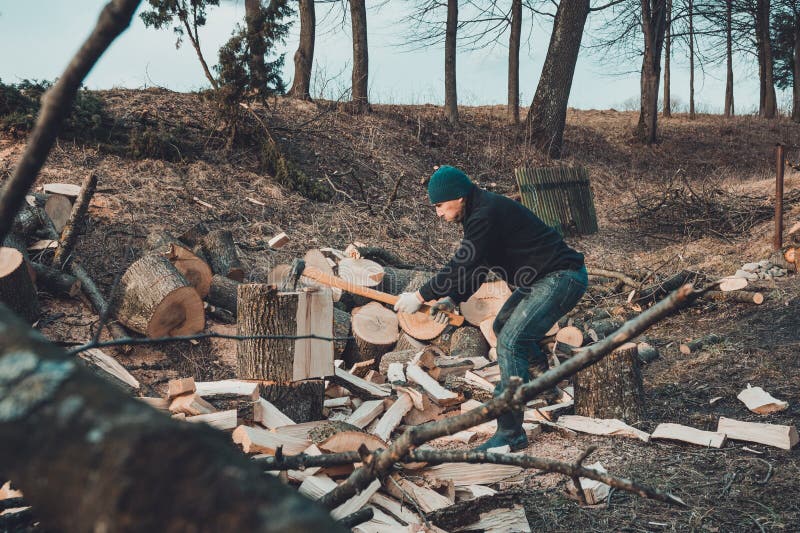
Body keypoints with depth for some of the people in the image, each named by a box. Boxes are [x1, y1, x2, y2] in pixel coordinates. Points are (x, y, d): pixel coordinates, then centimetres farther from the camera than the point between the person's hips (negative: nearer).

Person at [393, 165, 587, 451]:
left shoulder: (487, 215, -21)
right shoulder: (482, 212, 12)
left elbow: (461, 266, -22)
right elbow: (472, 267, 15)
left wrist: (420, 297, -14)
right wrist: (451, 299, 2)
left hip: (562, 278, -11)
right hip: (545, 278, 11)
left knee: (511, 342, -18)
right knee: (503, 326, 24)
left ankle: (510, 432, -15)